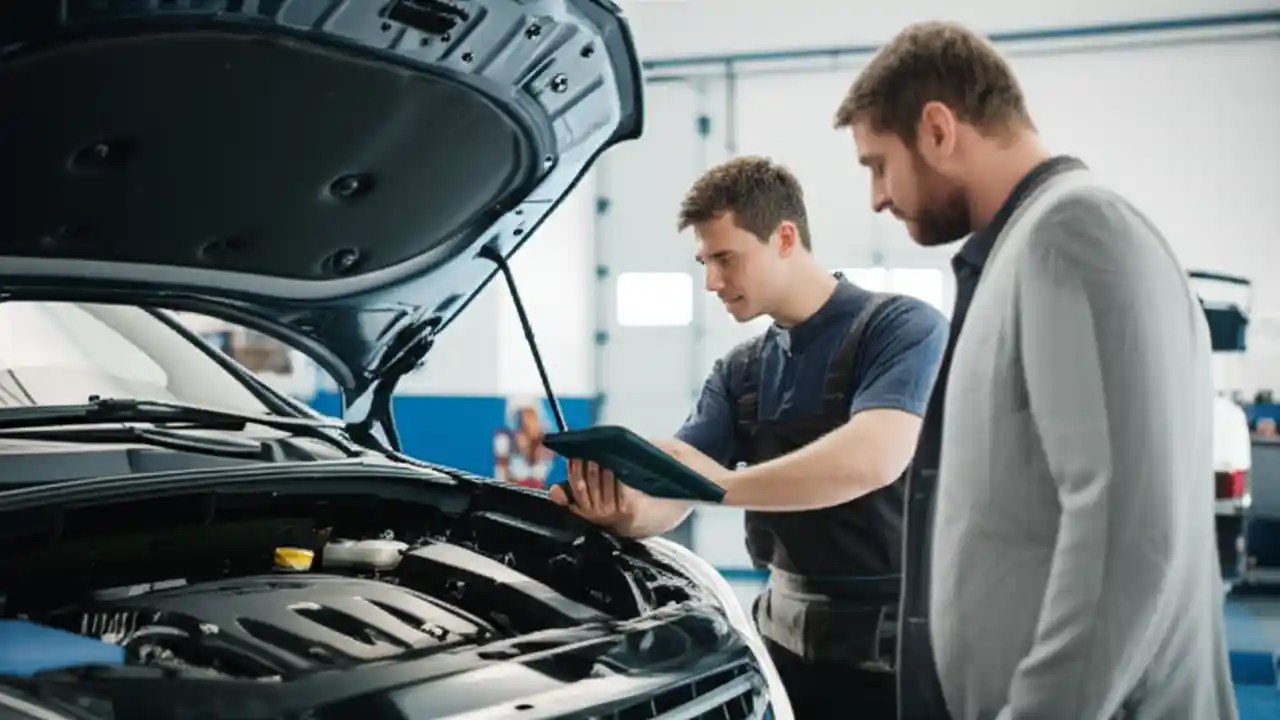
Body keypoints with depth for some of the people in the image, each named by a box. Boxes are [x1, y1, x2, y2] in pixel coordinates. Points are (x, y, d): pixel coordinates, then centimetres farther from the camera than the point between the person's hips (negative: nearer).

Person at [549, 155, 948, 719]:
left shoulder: (901, 327, -9)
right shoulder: (740, 371, 11)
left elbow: (871, 460, -25)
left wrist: (722, 485, -25)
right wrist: (621, 504, -23)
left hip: (888, 643, -5)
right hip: (784, 636, 6)